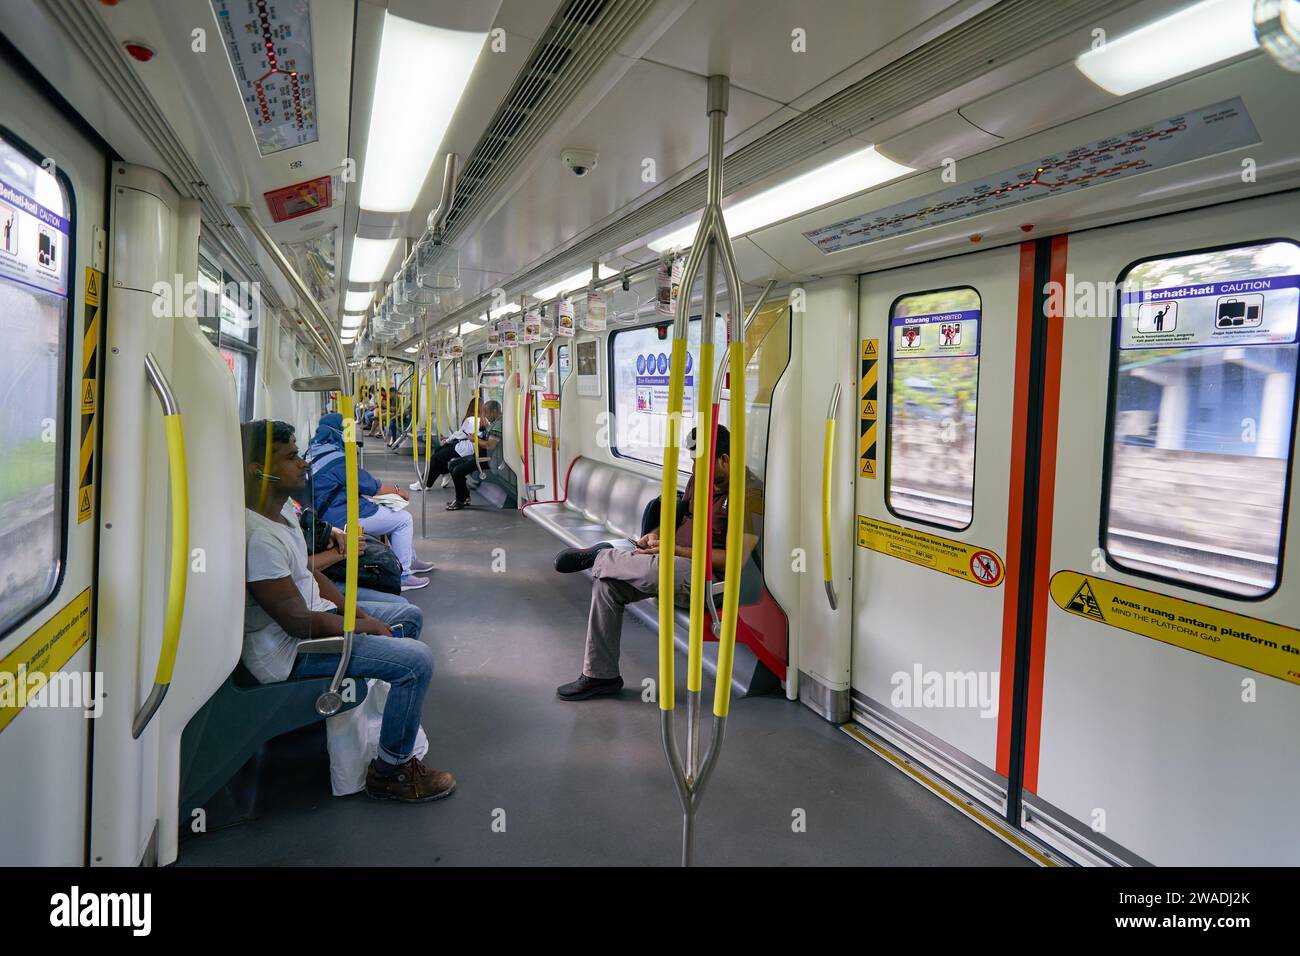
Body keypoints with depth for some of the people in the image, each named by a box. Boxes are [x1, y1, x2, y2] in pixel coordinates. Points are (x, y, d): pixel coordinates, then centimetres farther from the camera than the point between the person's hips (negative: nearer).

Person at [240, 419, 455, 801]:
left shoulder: (282, 509, 3)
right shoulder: (258, 536, -29)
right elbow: (300, 623, -26)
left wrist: (357, 611, 3)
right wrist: (363, 625, -11)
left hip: (313, 612, 11)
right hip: (289, 650, -10)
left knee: (408, 617, 18)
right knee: (417, 659, -18)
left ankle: (401, 718, 32)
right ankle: (389, 773, 2)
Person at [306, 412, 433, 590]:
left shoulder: (313, 451, 7)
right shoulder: (337, 459, -22)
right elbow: (372, 487, -14)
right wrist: (397, 491, 3)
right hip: (344, 518, -10)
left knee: (396, 512, 20)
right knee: (403, 519, -3)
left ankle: (410, 560, 31)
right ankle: (403, 576, 0)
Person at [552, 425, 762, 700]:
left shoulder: (749, 492, -17)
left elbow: (735, 559, -23)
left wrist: (675, 550, -20)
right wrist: (657, 533, 3)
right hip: (678, 564, 9)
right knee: (606, 582, -8)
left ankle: (597, 555, 4)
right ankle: (599, 675, 0)